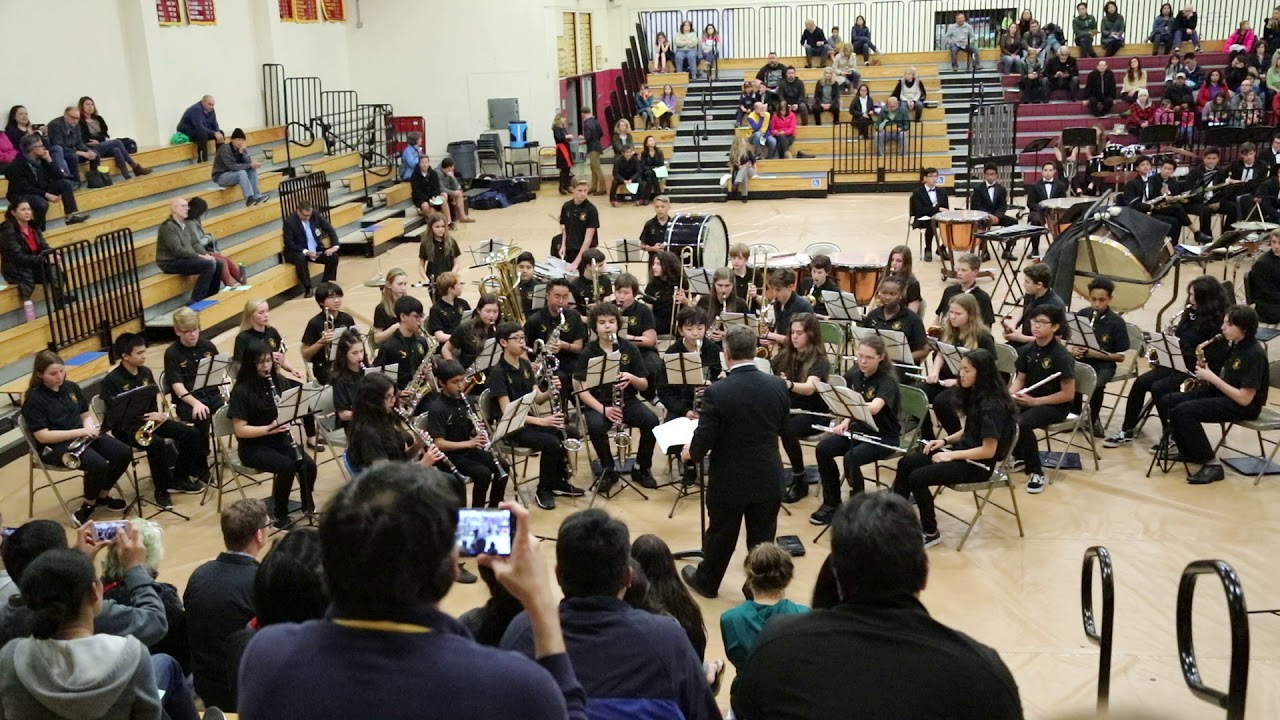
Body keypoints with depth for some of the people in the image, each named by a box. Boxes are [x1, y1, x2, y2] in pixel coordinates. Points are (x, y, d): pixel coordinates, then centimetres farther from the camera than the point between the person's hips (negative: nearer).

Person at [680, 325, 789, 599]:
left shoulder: (717, 392, -22)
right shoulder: (778, 385, -8)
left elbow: (704, 440, -16)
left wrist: (691, 452, 6)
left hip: (730, 480, -3)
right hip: (768, 478, 3)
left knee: (721, 535, 17)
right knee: (763, 538, 14)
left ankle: (706, 581, 37)